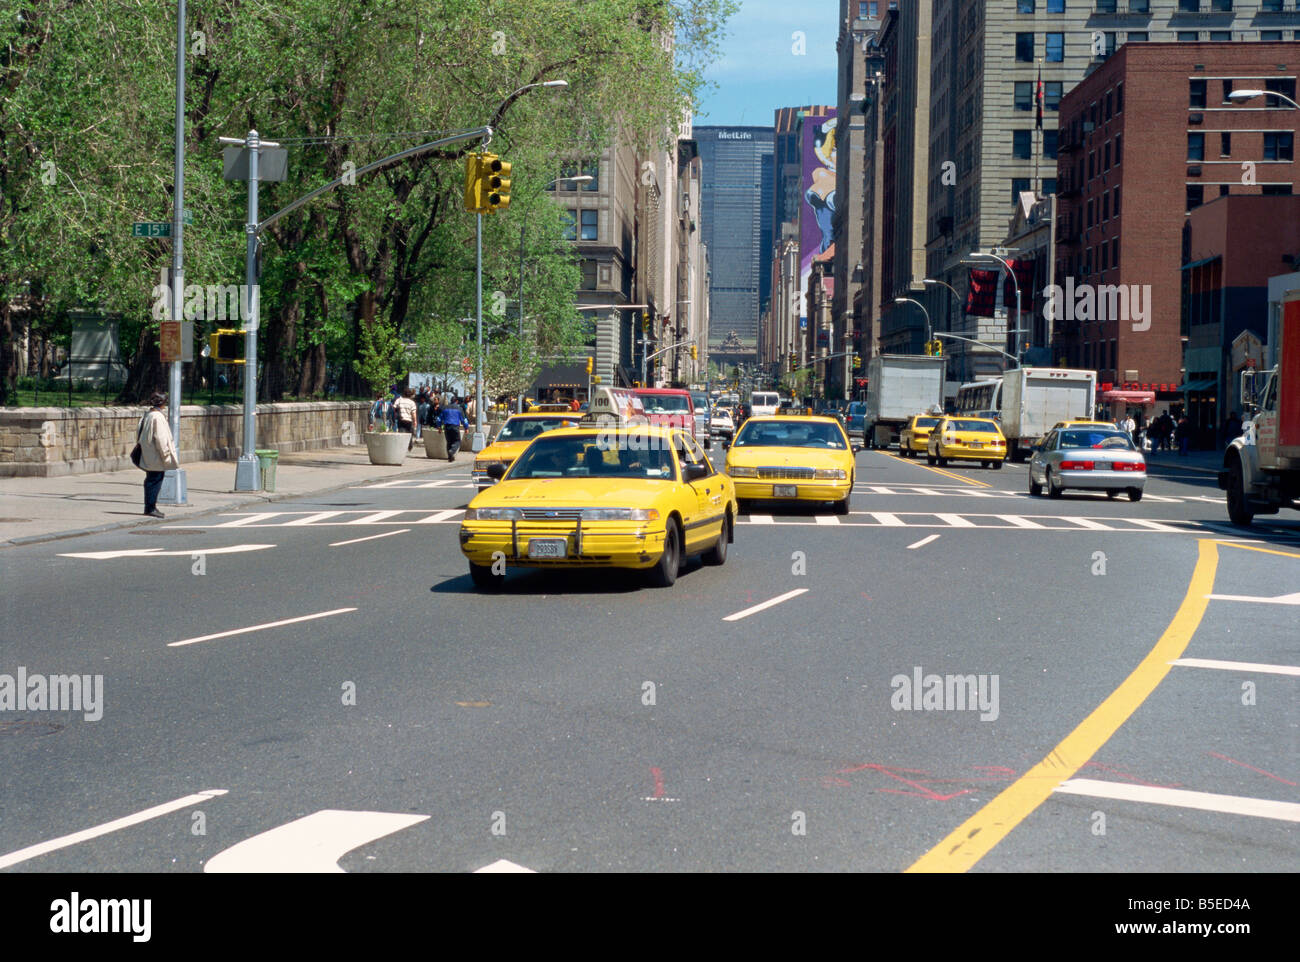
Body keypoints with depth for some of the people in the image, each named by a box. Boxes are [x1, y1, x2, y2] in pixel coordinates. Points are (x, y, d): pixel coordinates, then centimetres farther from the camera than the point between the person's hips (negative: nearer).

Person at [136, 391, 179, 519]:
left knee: (151, 481, 15)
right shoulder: (157, 417, -17)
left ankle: (149, 507, 20)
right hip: (156, 457, -9)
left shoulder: (146, 415, 10)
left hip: (147, 456, 9)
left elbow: (138, 432, 16)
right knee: (155, 481, -4)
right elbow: (160, 437, -20)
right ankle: (150, 508, -2)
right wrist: (165, 453, -14)